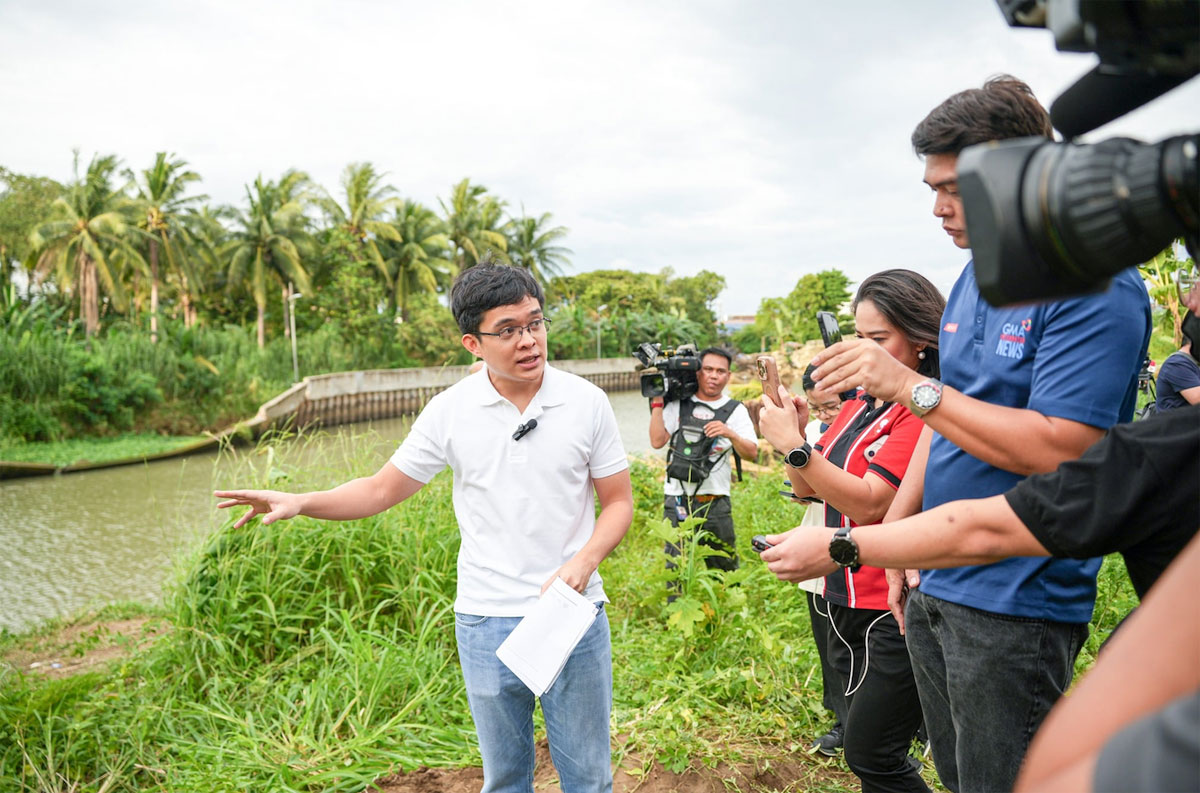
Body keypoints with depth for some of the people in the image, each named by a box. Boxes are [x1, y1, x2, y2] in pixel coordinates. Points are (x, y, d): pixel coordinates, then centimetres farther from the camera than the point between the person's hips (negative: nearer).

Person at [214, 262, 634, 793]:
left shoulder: (586, 402, -6)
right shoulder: (450, 411, -5)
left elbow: (618, 501, 1)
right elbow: (381, 490, 2)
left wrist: (584, 561, -17)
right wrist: (298, 503, -12)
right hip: (487, 623, 1)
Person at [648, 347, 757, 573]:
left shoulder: (735, 410, 7)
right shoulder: (677, 405, 6)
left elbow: (752, 452, -1)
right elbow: (657, 441, -4)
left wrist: (730, 433, -18)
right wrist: (657, 402, -4)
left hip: (716, 502, 1)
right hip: (678, 501, 0)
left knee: (725, 567, 7)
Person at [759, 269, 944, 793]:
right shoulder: (859, 404, 10)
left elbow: (869, 502, -23)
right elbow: (806, 489, 12)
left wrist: (794, 446, -23)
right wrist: (793, 430, -4)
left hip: (894, 609, -9)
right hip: (848, 600, 9)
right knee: (864, 748, 19)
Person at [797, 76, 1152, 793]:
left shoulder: (1095, 285, -16)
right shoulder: (974, 277, 10)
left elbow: (1058, 450, -25)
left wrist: (909, 385, -24)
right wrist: (897, 531, 11)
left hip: (1017, 604, -8)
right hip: (935, 587, 8)